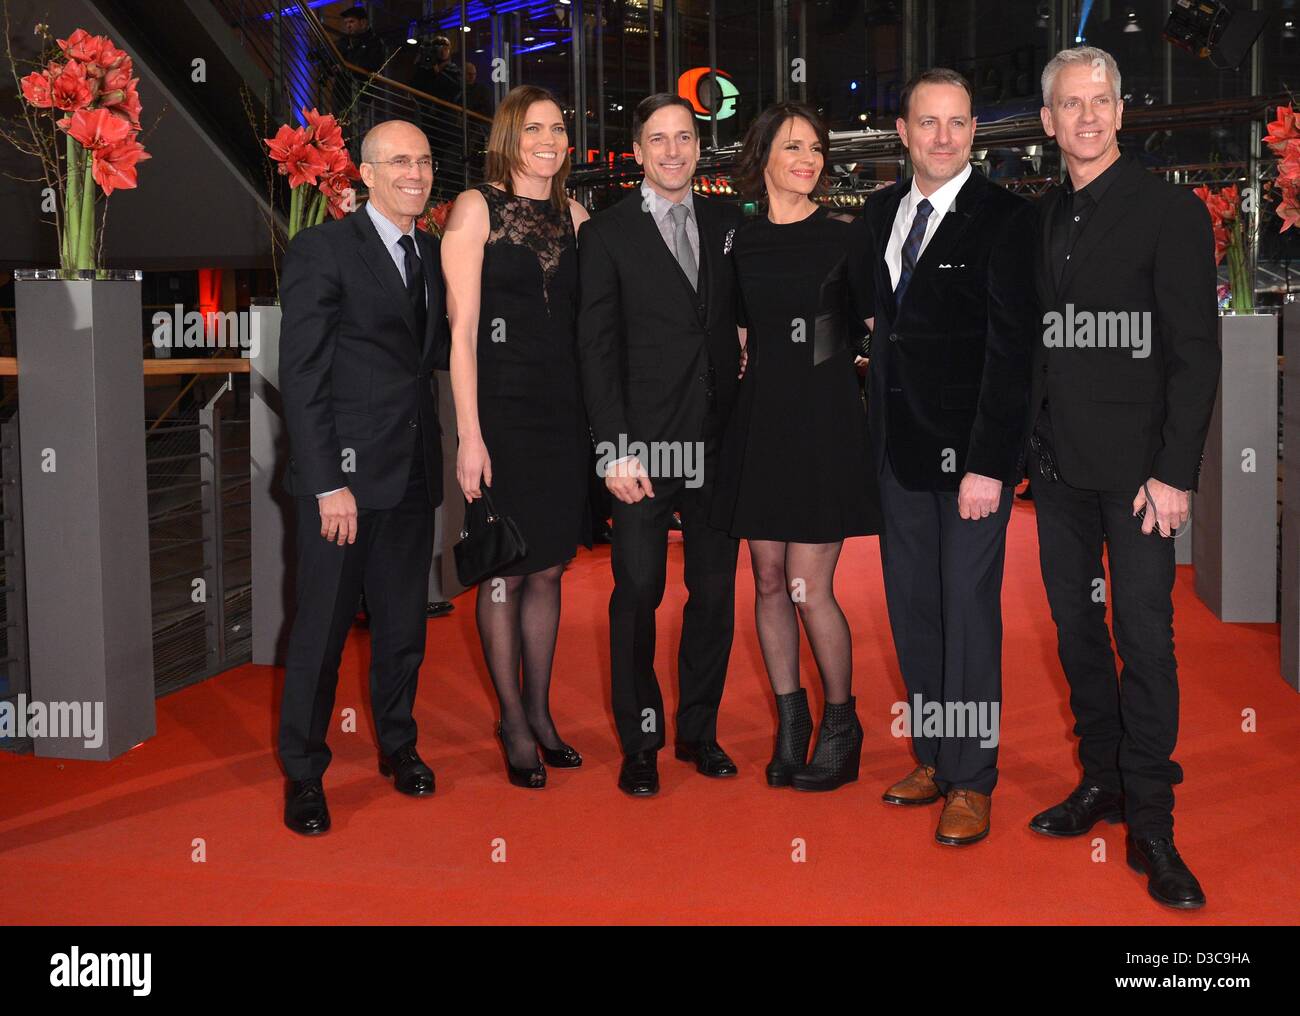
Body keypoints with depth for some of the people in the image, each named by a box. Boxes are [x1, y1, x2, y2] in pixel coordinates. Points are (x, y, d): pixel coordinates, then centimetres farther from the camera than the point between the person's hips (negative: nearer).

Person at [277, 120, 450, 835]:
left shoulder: (431, 253, 14)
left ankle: (397, 745, 32)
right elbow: (301, 375, -11)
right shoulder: (322, 250, -7)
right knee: (322, 628, 2)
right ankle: (304, 774, 17)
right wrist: (328, 483, -16)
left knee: (404, 621, 15)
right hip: (346, 472, -6)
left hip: (413, 473, 6)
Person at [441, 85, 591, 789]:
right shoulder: (476, 208, -3)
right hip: (502, 407, -5)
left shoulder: (573, 216, 12)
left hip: (564, 409, 5)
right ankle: (513, 723, 15)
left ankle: (539, 710, 24)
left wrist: (594, 414, 4)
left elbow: (589, 318, 13)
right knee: (504, 570, 3)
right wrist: (469, 435, -14)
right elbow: (462, 327, -8)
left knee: (548, 567, 11)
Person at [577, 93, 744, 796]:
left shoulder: (728, 224, 12)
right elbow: (597, 348, -3)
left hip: (717, 442, 4)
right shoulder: (607, 234, 1)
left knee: (715, 591, 9)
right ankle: (639, 744, 13)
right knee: (638, 592, 0)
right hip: (644, 446, -3)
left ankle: (699, 731, 23)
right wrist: (614, 449, -11)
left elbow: (741, 317, 14)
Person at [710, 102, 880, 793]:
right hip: (759, 419, 4)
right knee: (768, 580, 7)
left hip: (824, 420, -4)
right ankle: (789, 718, 22)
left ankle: (841, 723, 13)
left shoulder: (844, 238, -1)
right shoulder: (741, 243, 9)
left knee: (809, 588, -7)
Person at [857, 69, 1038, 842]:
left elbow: (1012, 348, -13)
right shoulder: (880, 212, 10)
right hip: (901, 444, 6)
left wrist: (987, 463, -17)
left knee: (969, 610, 0)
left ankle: (971, 782, 12)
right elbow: (878, 319, 12)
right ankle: (933, 759, 26)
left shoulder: (1006, 218, -9)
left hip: (972, 450, -6)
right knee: (912, 607, 11)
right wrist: (877, 426, 2)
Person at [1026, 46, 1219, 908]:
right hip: (1057, 463, 6)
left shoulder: (1170, 210, -6)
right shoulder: (1044, 217, 12)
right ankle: (1101, 781, 25)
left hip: (1135, 467, -5)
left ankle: (1150, 826, 4)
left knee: (1146, 639, -5)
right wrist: (1029, 443, 5)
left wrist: (1175, 472, -15)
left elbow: (1196, 352, -9)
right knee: (1077, 631, 11)